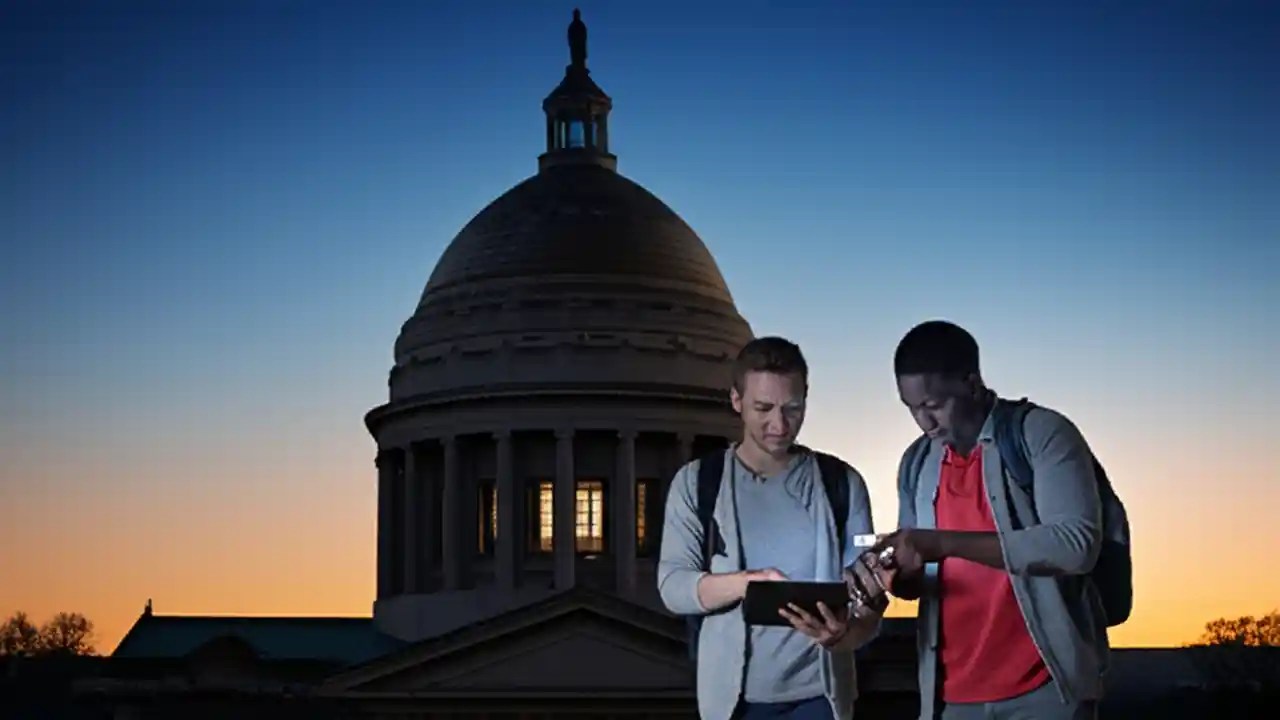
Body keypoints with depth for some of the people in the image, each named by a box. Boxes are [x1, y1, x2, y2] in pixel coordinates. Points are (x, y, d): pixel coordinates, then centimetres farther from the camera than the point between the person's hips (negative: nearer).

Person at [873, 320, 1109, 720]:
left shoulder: (1043, 435, -6)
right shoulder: (917, 463, 12)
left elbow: (1077, 544, -19)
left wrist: (945, 542, -23)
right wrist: (900, 576, -6)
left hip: (1044, 687, -5)